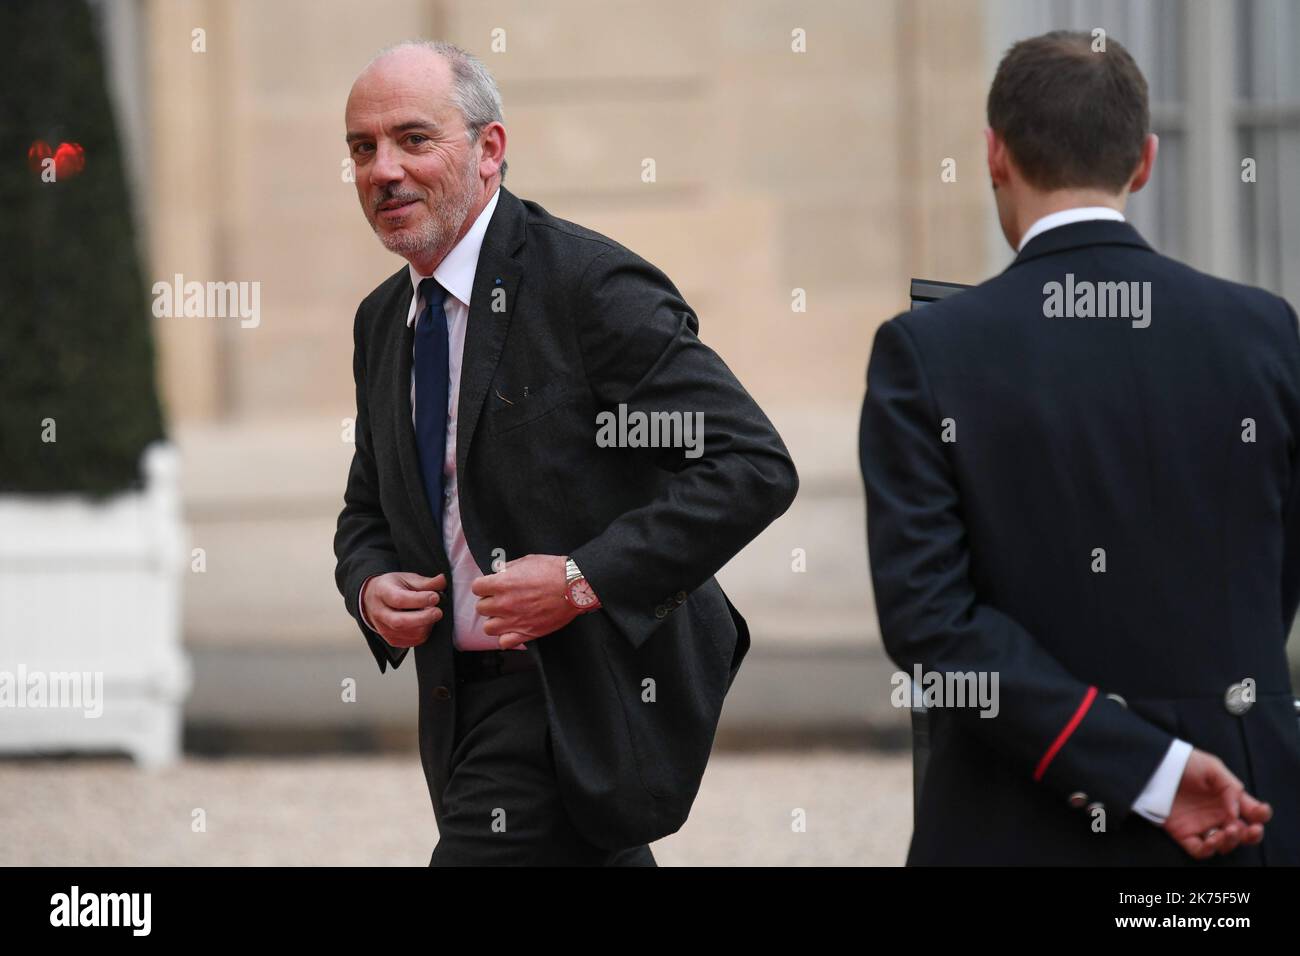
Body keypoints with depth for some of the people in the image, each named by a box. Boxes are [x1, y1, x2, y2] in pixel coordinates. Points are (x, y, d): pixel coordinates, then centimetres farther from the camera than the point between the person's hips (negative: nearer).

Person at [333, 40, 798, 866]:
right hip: (466, 697, 8)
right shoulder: (384, 321, 11)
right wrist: (370, 588, -1)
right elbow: (370, 511, 23)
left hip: (587, 696, -8)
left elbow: (753, 467, -19)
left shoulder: (592, 285, -14)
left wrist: (585, 579, -24)